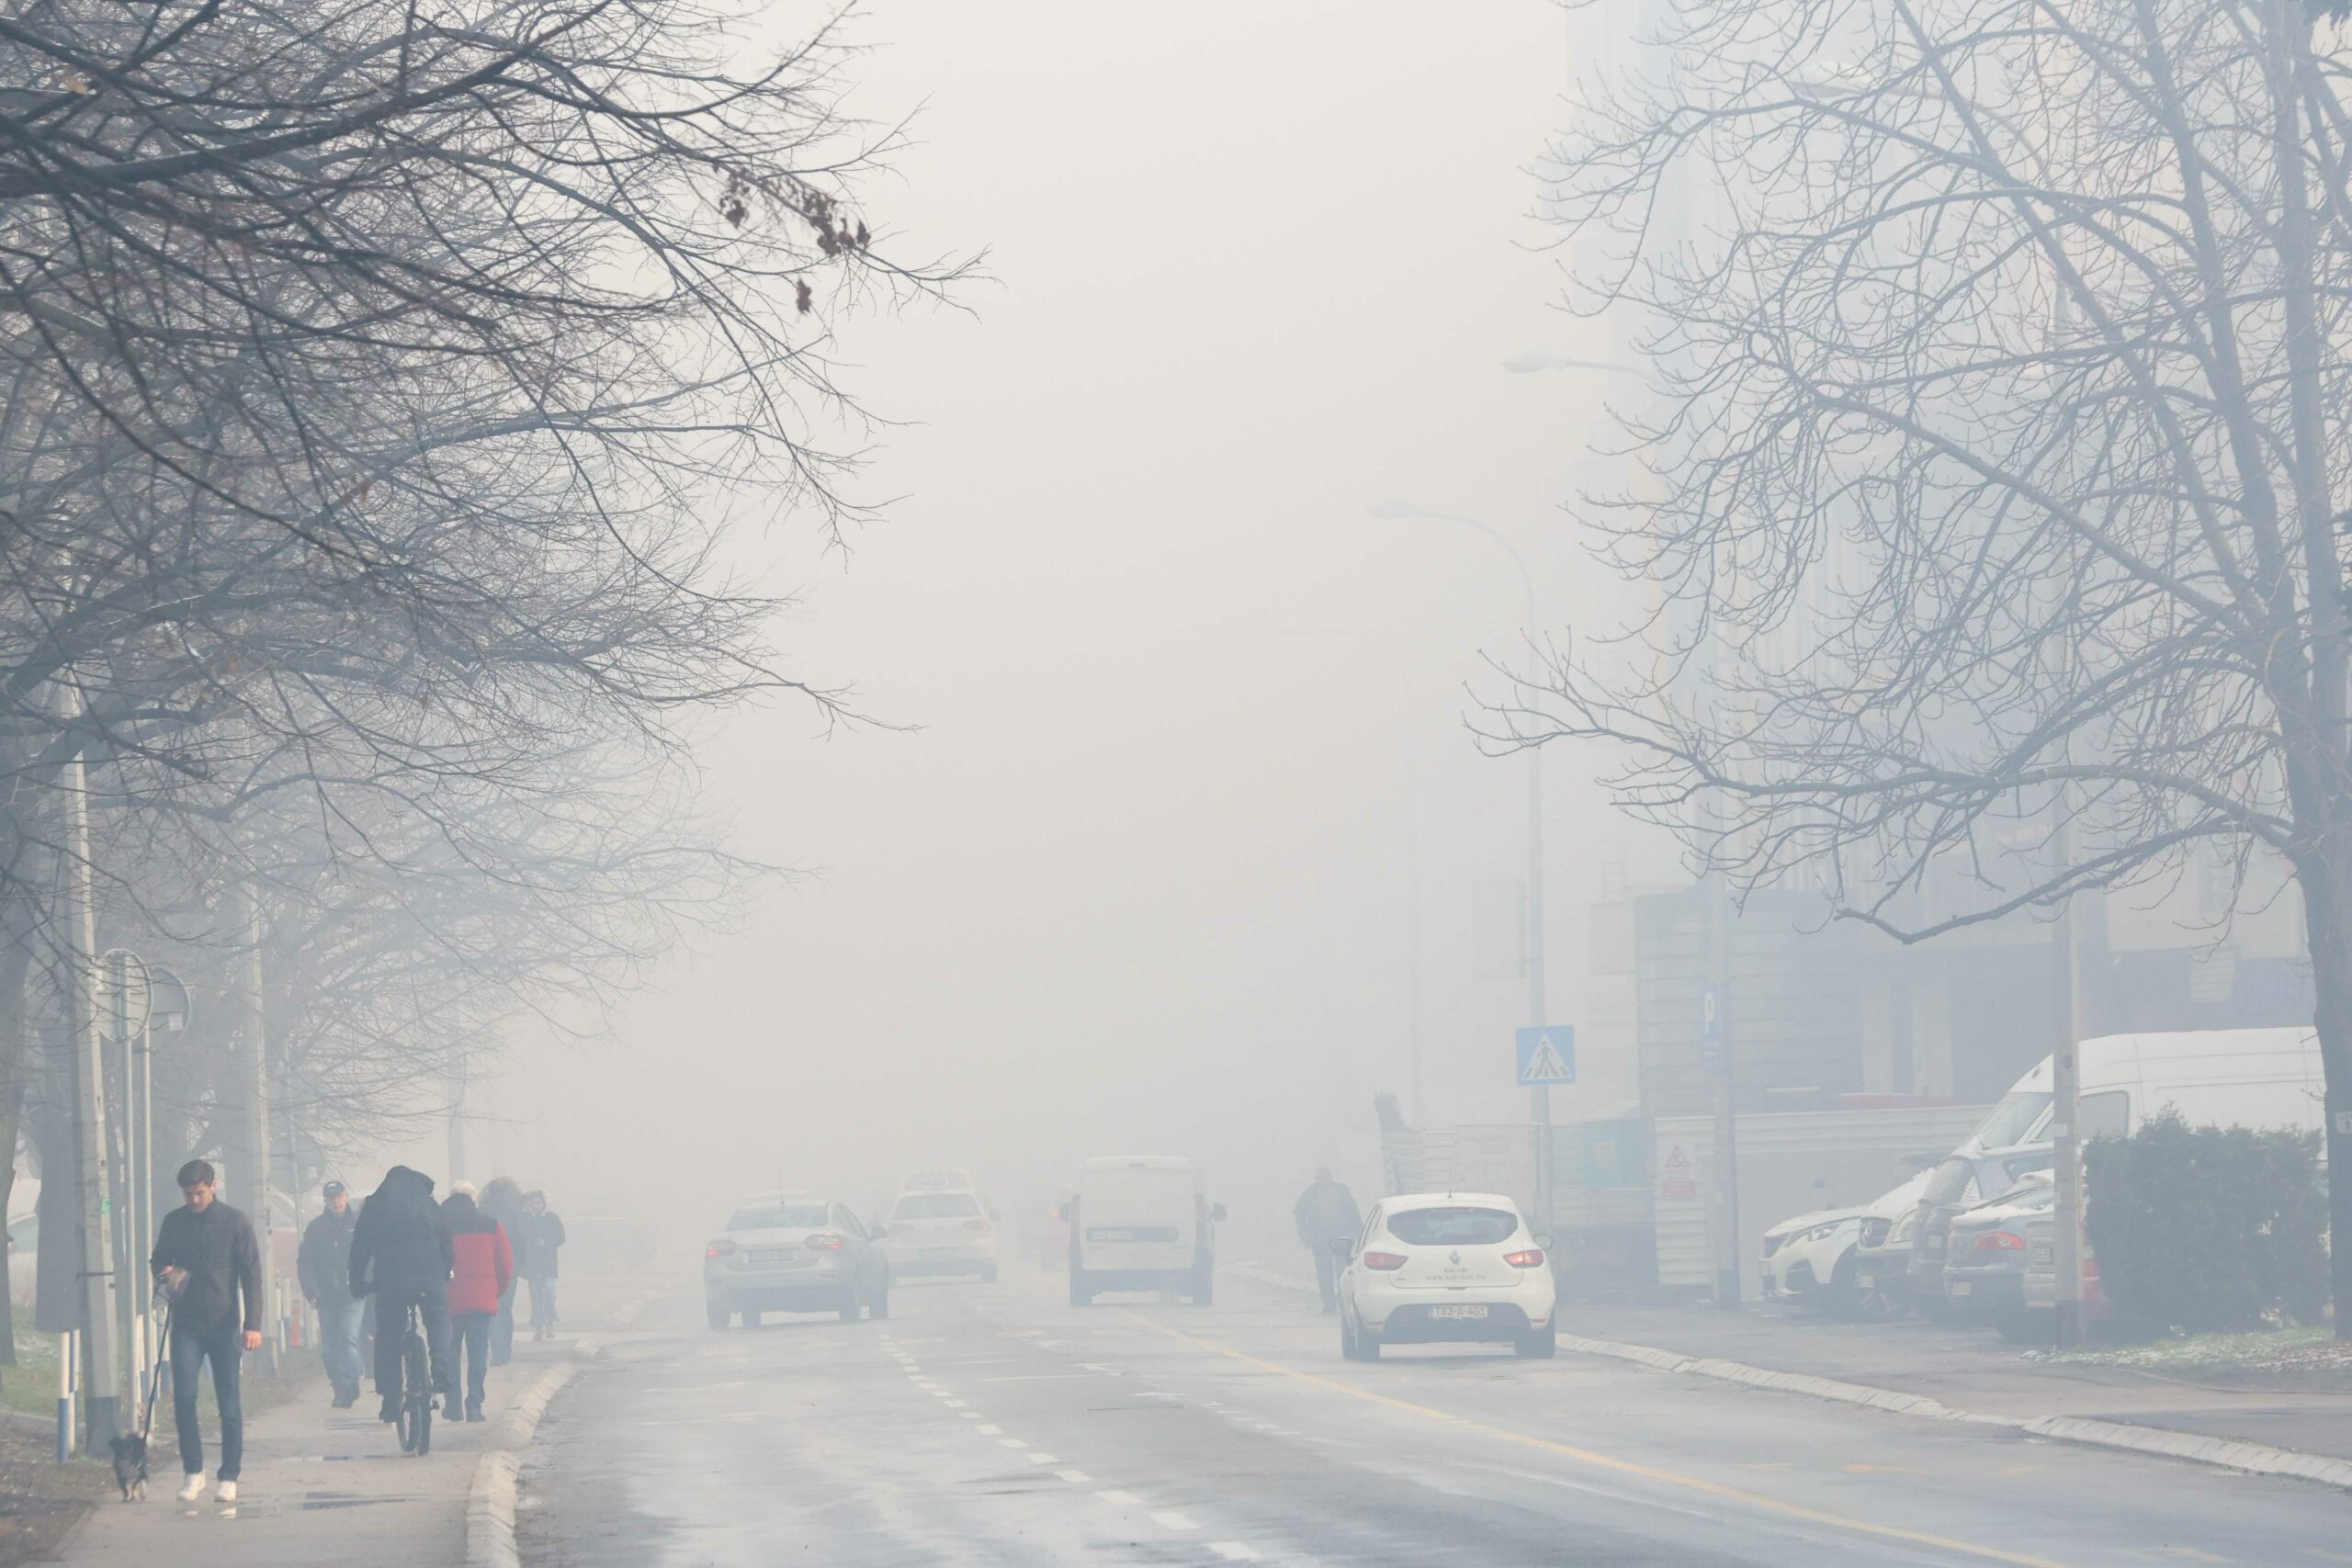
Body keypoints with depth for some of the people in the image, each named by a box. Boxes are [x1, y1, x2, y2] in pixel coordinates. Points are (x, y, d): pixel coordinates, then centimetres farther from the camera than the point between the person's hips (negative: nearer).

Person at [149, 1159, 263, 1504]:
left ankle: (229, 1477, 8)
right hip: (186, 1324, 2)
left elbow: (251, 1276, -3)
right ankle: (193, 1472, 4)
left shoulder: (235, 1223, -2)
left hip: (224, 1324, -2)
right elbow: (158, 1259, 19)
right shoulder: (173, 1223, 6)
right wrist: (163, 1272, -6)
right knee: (183, 1397, -8)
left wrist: (253, 1324, -10)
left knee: (229, 1404, 1)